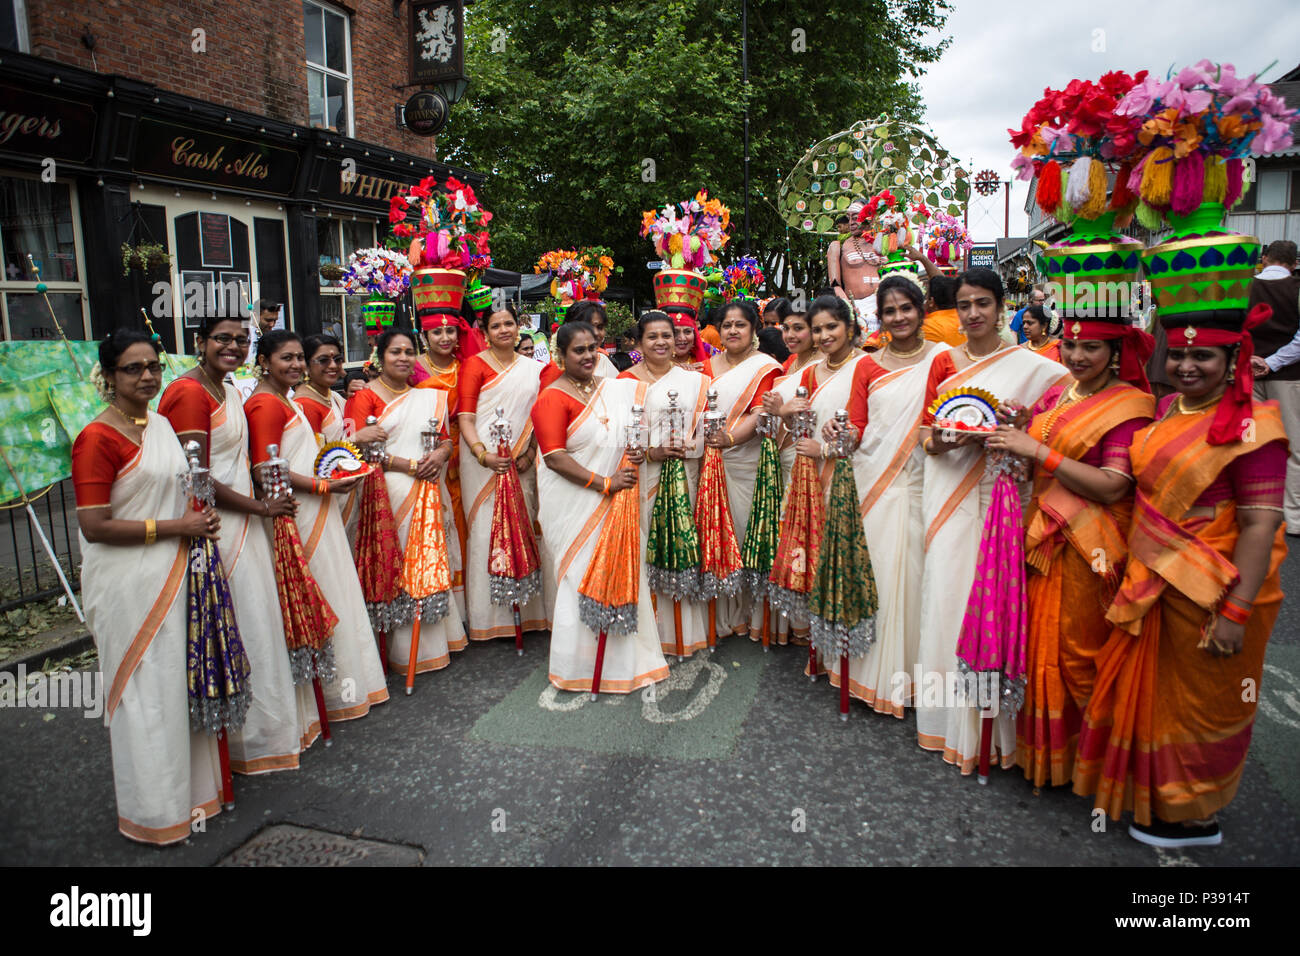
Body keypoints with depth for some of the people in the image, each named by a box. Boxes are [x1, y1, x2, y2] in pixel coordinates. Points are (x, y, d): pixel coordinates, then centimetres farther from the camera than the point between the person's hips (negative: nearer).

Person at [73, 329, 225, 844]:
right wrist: (177, 527, -16)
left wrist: (202, 515, 6)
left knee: (180, 680, 15)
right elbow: (94, 527, -19)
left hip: (172, 572, 7)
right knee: (145, 690, 4)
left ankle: (188, 783, 31)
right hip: (128, 583, -7)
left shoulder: (161, 424, 10)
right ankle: (154, 809, 21)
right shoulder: (97, 438, -15)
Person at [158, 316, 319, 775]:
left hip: (243, 525, 9)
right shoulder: (189, 393, -15)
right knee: (235, 634, 1)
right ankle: (246, 740, 17)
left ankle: (268, 723, 31)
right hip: (216, 530, -9)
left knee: (257, 625, 16)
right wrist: (262, 507, -11)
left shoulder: (229, 392, 15)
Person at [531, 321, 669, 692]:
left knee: (620, 573, 10)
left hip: (613, 502, 6)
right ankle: (577, 665, 17)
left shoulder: (611, 388, 10)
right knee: (581, 577, 0)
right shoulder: (552, 398, -10)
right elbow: (554, 457, -18)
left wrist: (636, 452, -1)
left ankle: (624, 658, 26)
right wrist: (604, 483, -20)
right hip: (574, 505, -6)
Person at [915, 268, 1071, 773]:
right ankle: (951, 715, 17)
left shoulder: (1029, 365, 2)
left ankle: (992, 721, 13)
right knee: (947, 593, 2)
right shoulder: (944, 363, 11)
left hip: (999, 494, -2)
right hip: (950, 494, 3)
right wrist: (941, 441, -11)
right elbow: (925, 432, 12)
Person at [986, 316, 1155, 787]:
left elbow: (1113, 487, -20)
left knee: (1077, 649, 6)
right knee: (1037, 639, 13)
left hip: (1089, 547, -6)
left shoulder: (1129, 404, -11)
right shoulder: (1058, 393, 9)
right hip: (1043, 535, 6)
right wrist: (1018, 428, -6)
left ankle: (1078, 753, 26)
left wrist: (1039, 449, -24)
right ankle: (1039, 744, 30)